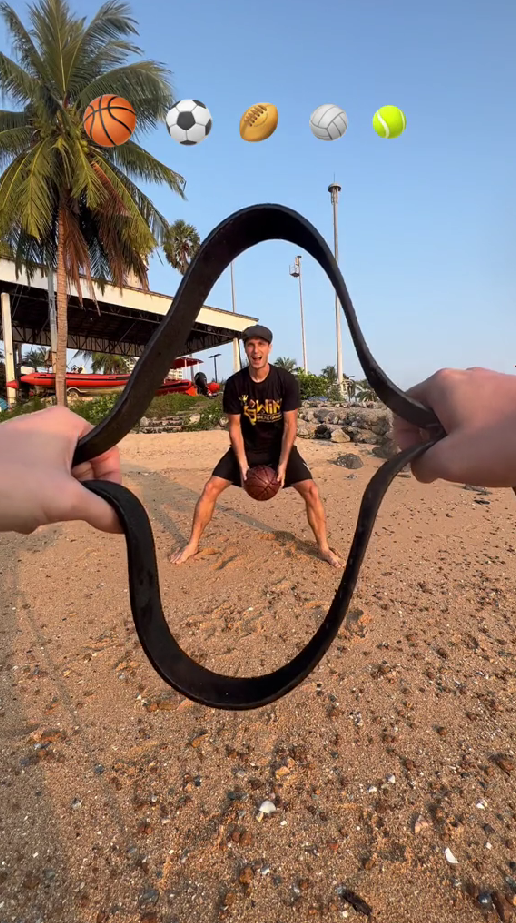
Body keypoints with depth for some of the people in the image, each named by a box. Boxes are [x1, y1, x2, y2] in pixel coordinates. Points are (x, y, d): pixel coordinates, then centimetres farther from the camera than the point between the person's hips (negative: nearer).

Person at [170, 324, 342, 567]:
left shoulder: (287, 381, -18)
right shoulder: (234, 383, -15)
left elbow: (290, 425, -15)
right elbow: (234, 426, -8)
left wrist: (282, 464, -20)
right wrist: (242, 462, -16)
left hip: (279, 447, -1)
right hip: (246, 447, 1)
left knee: (310, 489, -14)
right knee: (211, 488, -9)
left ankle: (323, 547, 5)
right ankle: (192, 545, 8)